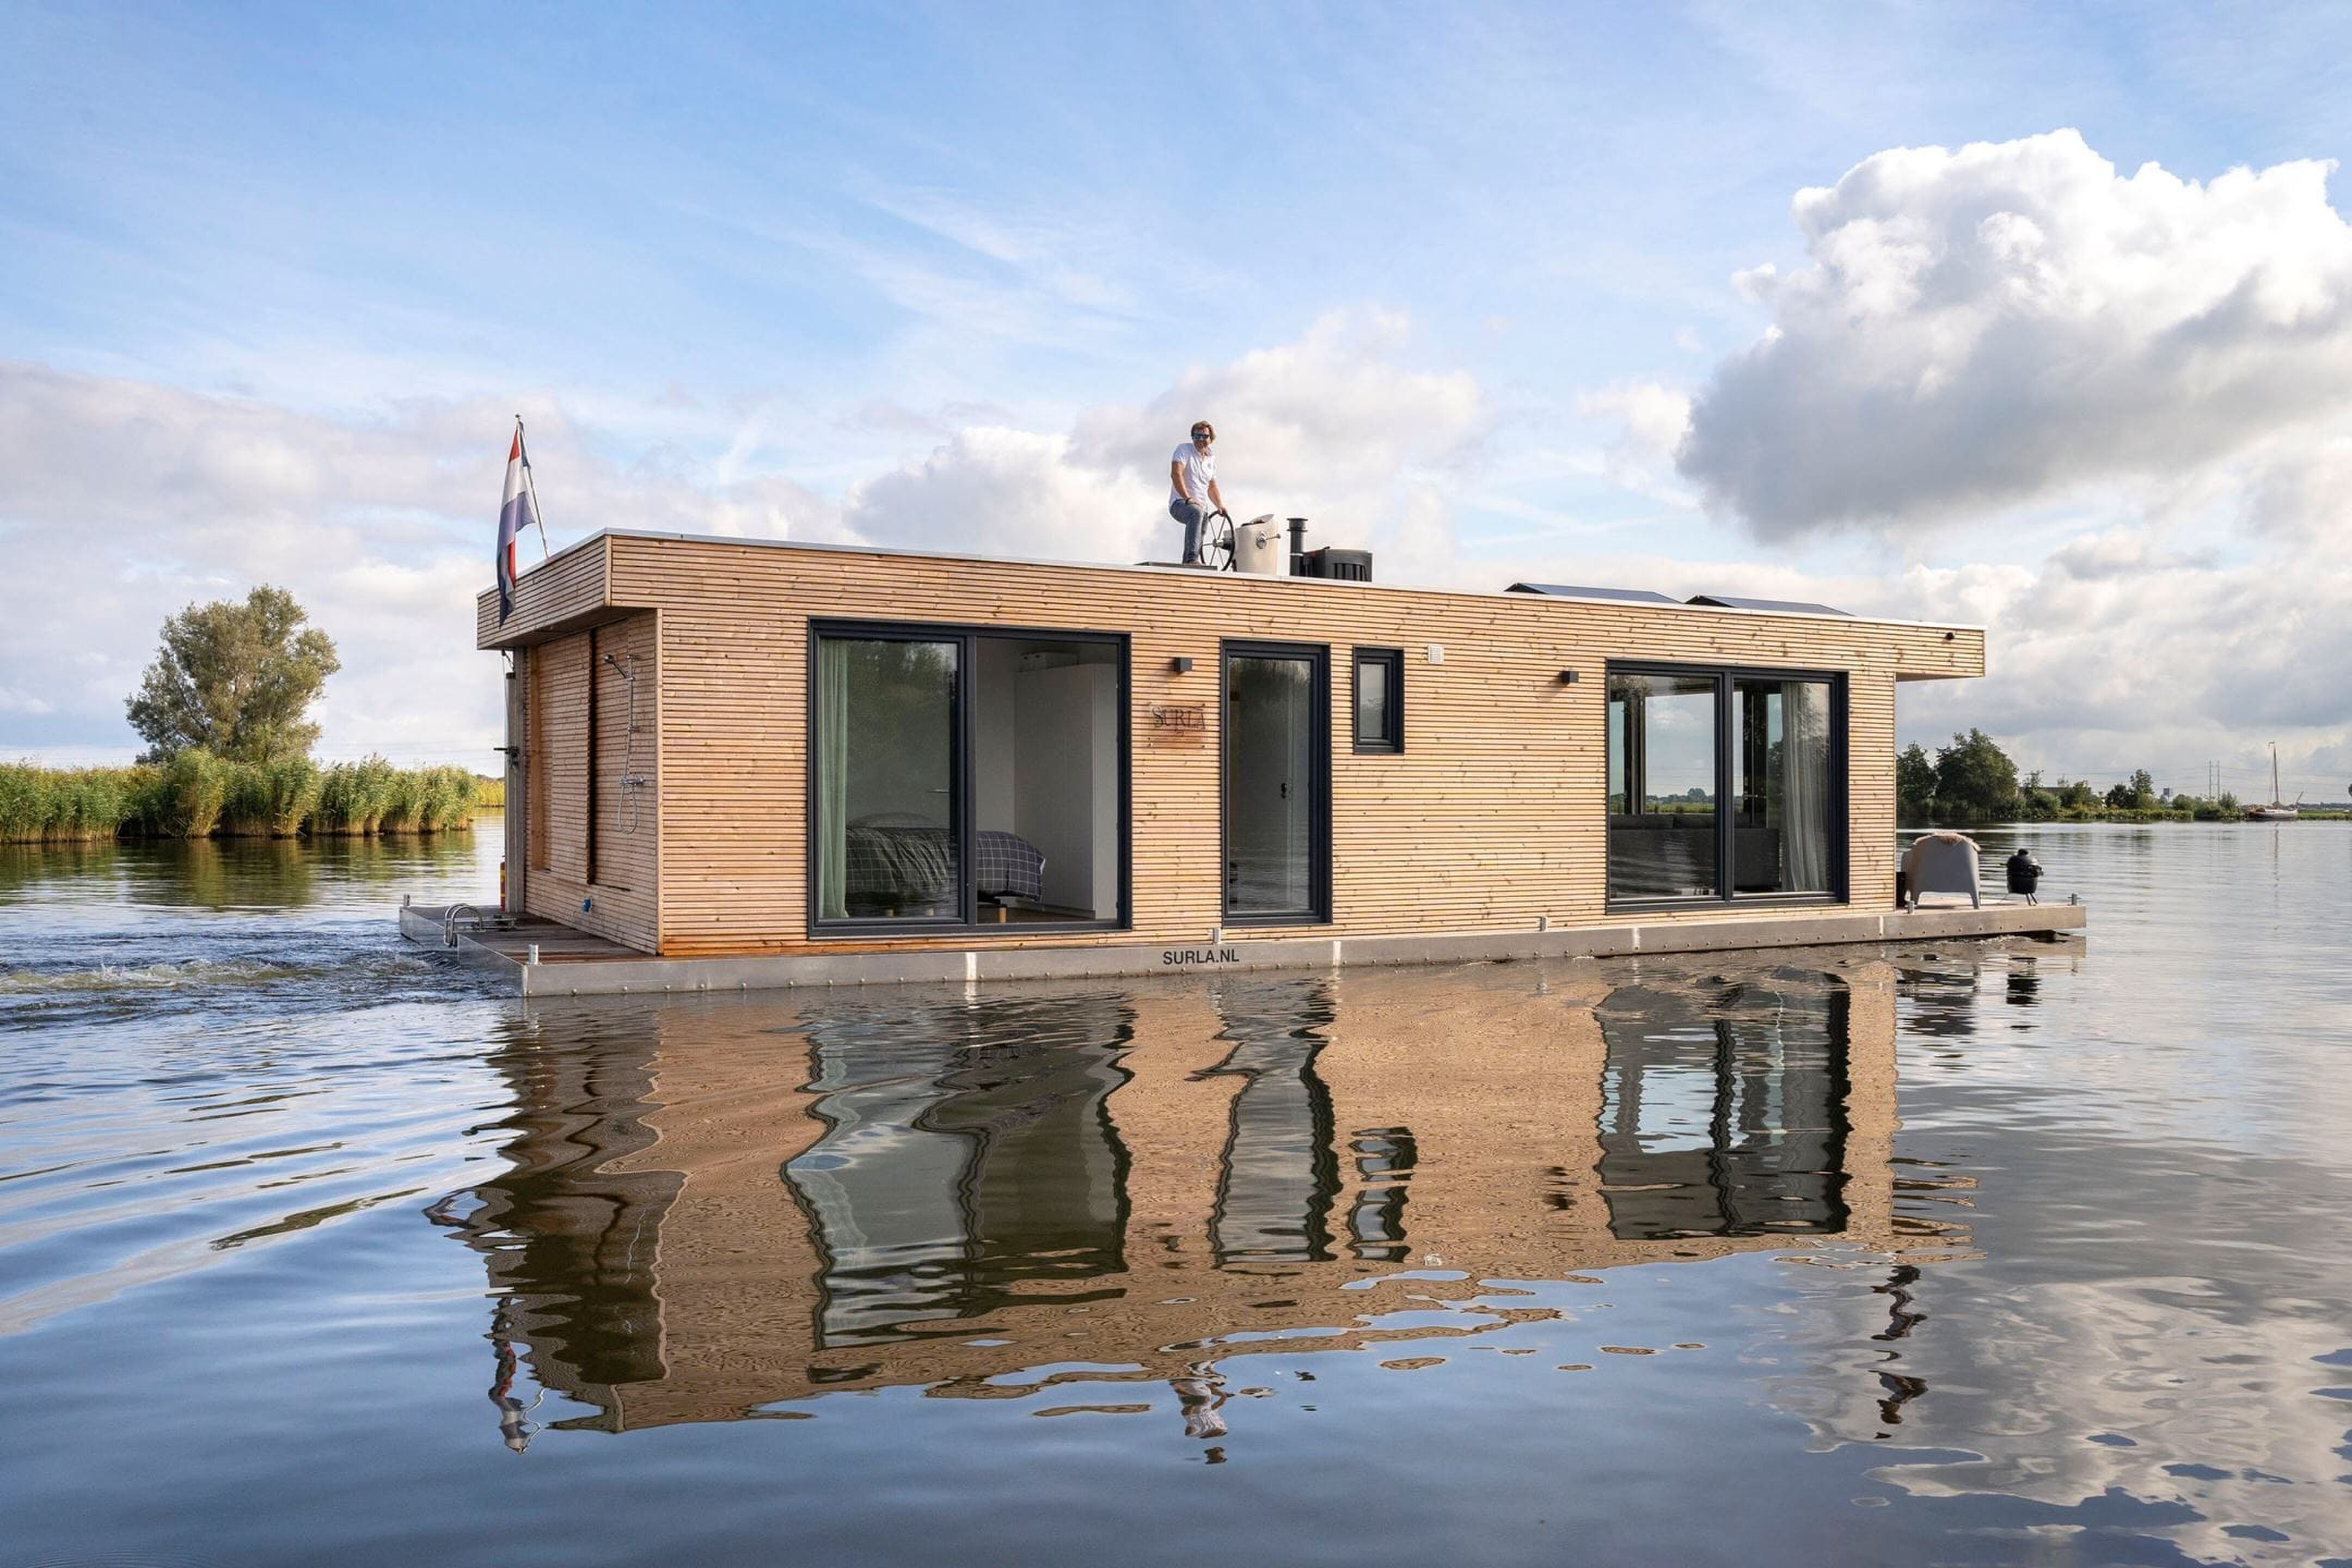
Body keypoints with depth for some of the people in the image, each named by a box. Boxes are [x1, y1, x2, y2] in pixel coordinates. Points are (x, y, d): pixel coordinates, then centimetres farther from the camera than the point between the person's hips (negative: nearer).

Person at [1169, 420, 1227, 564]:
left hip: (1202, 506, 8)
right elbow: (1176, 475, -16)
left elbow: (1212, 487, 29)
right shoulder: (1184, 450, -1)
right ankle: (1192, 559, -51)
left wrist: (1220, 506, 11)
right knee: (1196, 512, -38)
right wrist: (1188, 499, -26)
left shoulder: (1211, 459, 20)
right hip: (1180, 503, -8)